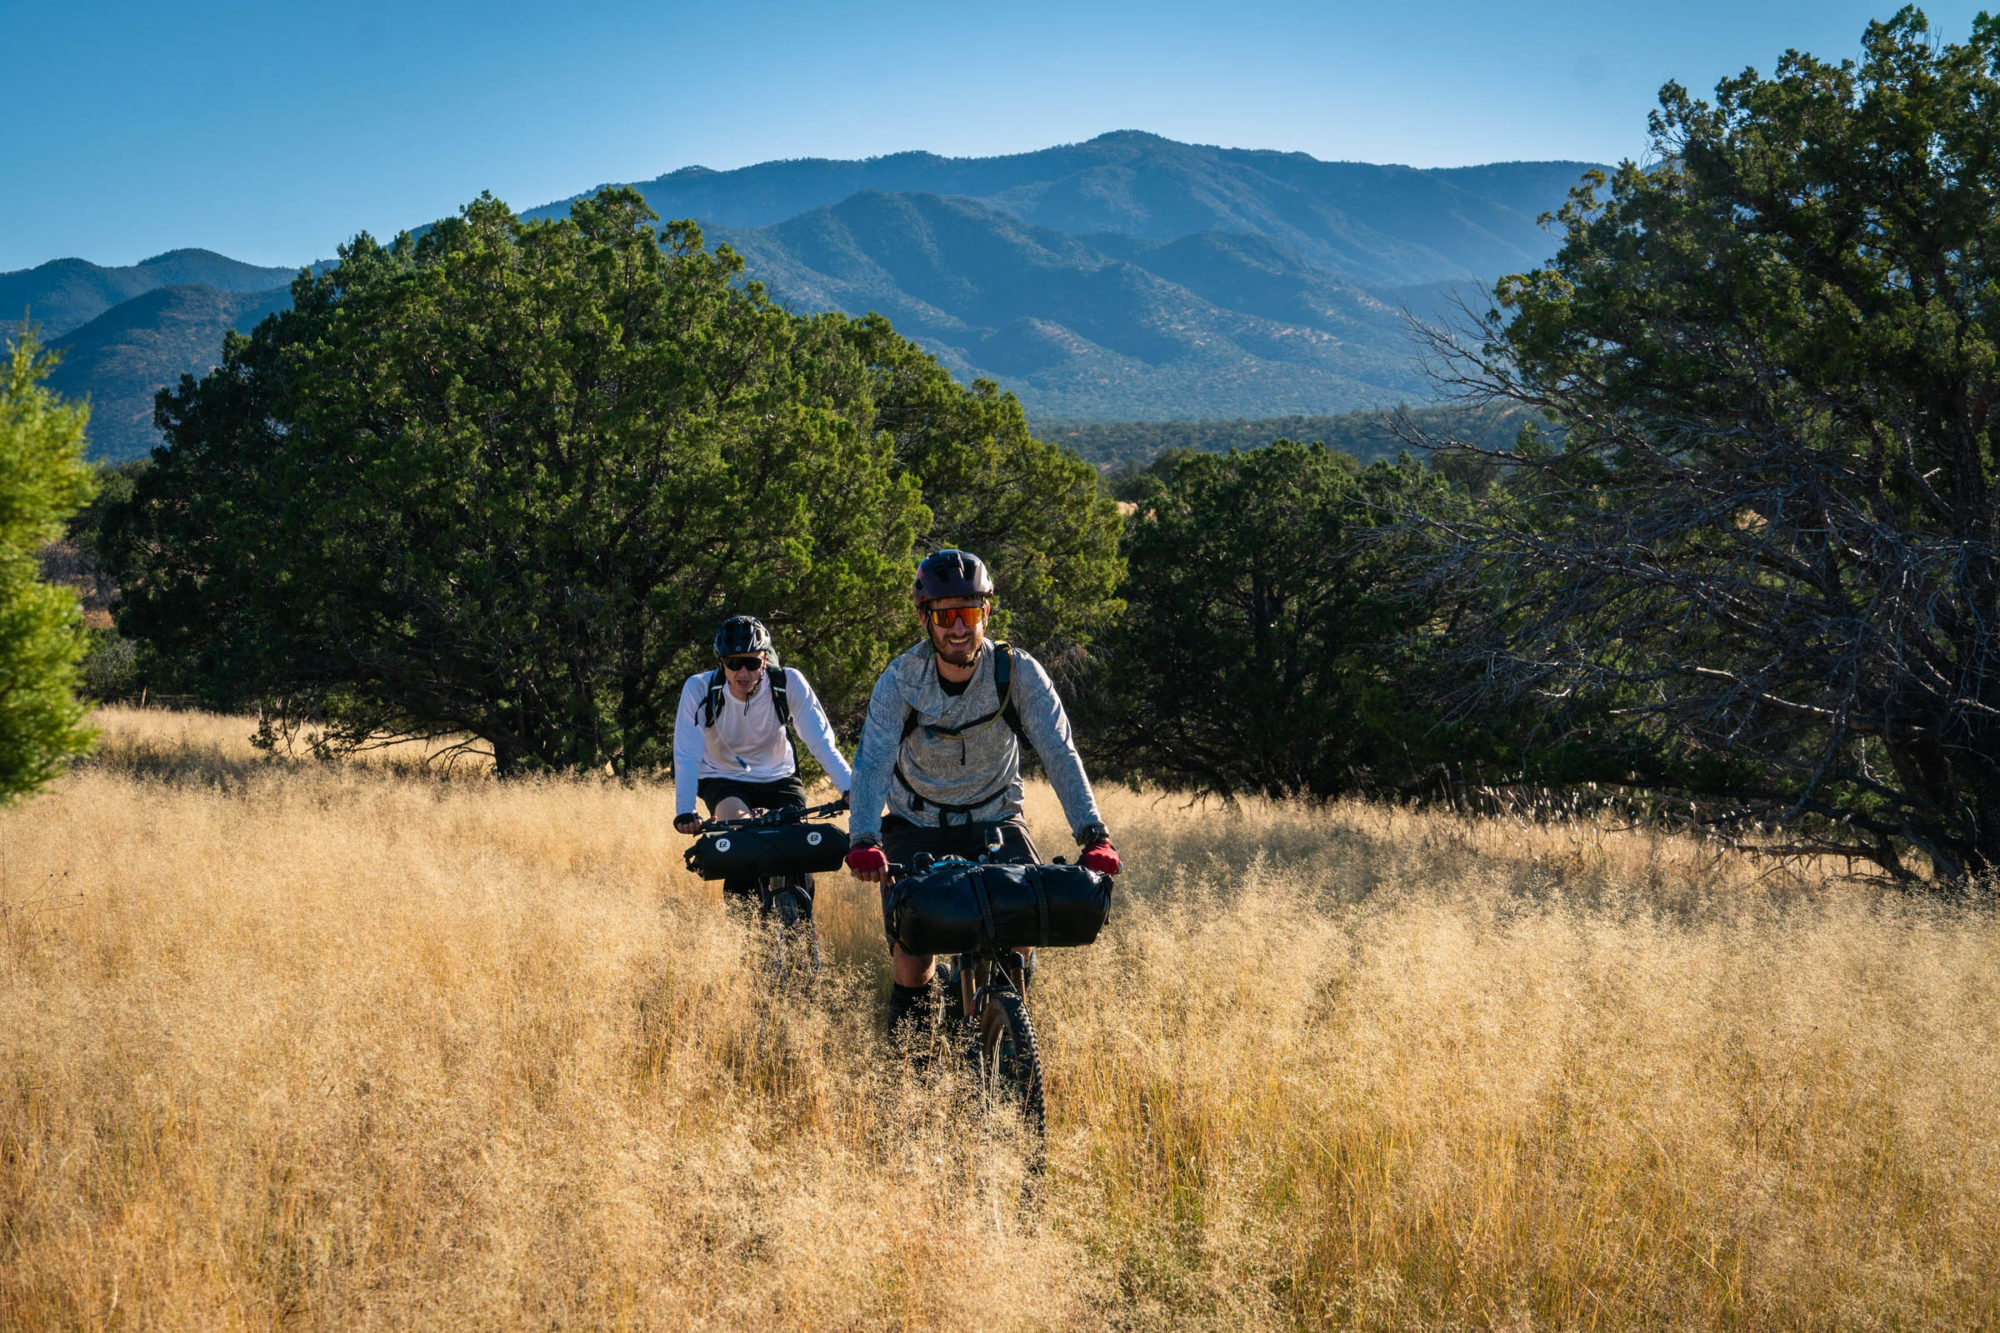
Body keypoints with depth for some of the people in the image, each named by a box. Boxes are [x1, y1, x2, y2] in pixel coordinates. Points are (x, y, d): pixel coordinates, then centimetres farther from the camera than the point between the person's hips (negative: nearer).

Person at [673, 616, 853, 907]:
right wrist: (685, 812, -39)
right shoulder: (699, 689, -22)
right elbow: (686, 755, -25)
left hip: (778, 778, 1)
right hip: (723, 780, -1)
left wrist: (852, 790, -39)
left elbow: (822, 743, -25)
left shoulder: (789, 683, -20)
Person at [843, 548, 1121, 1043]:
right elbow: (872, 762, -29)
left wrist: (1093, 836, -37)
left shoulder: (1018, 672, -17)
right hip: (917, 826, -1)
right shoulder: (901, 680, -18)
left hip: (994, 820, 1)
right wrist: (864, 841, -47)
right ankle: (907, 1056, 19)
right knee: (912, 964, -13)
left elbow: (1059, 754, -23)